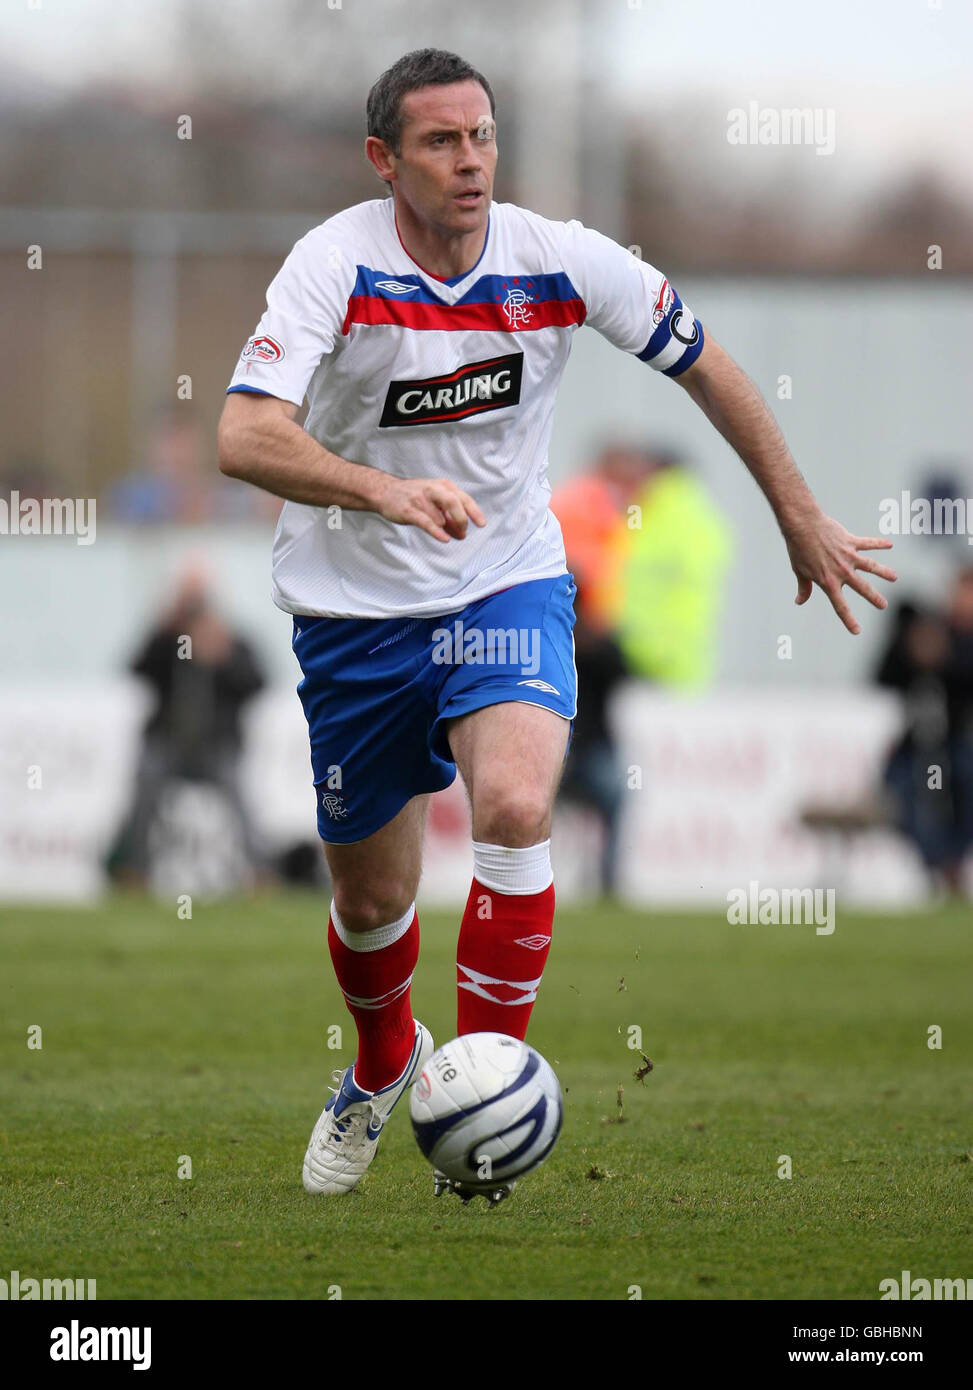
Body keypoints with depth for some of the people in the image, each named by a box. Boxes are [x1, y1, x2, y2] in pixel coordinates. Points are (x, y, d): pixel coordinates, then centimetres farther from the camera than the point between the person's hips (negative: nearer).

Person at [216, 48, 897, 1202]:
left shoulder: (560, 263, -10)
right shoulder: (337, 265, -18)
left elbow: (703, 367, 5)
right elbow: (244, 436, -31)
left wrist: (803, 523, 10)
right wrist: (386, 491, -47)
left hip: (508, 587, 1)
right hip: (356, 607, -1)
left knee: (513, 809, -27)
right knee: (371, 900, 9)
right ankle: (384, 1063, 43)